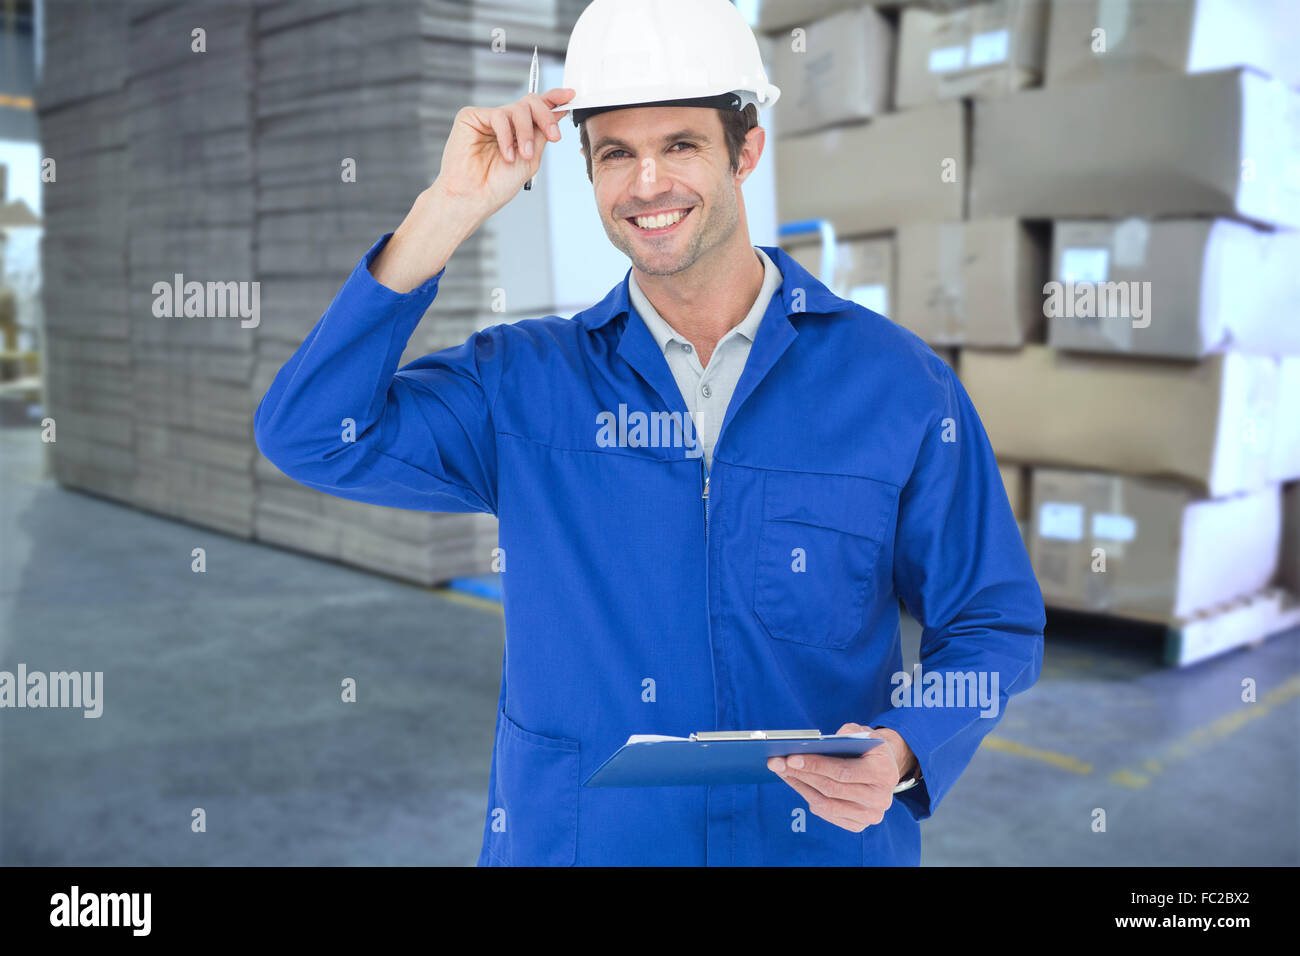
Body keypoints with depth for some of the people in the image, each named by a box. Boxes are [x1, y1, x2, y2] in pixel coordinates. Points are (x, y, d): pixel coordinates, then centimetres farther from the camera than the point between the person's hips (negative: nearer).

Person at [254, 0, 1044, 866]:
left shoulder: (900, 385, -5)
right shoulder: (524, 382, -1)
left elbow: (994, 625, 0)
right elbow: (312, 434, -12)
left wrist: (902, 754, -18)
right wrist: (449, 211, -15)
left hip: (822, 839, 0)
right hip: (568, 839, 1)